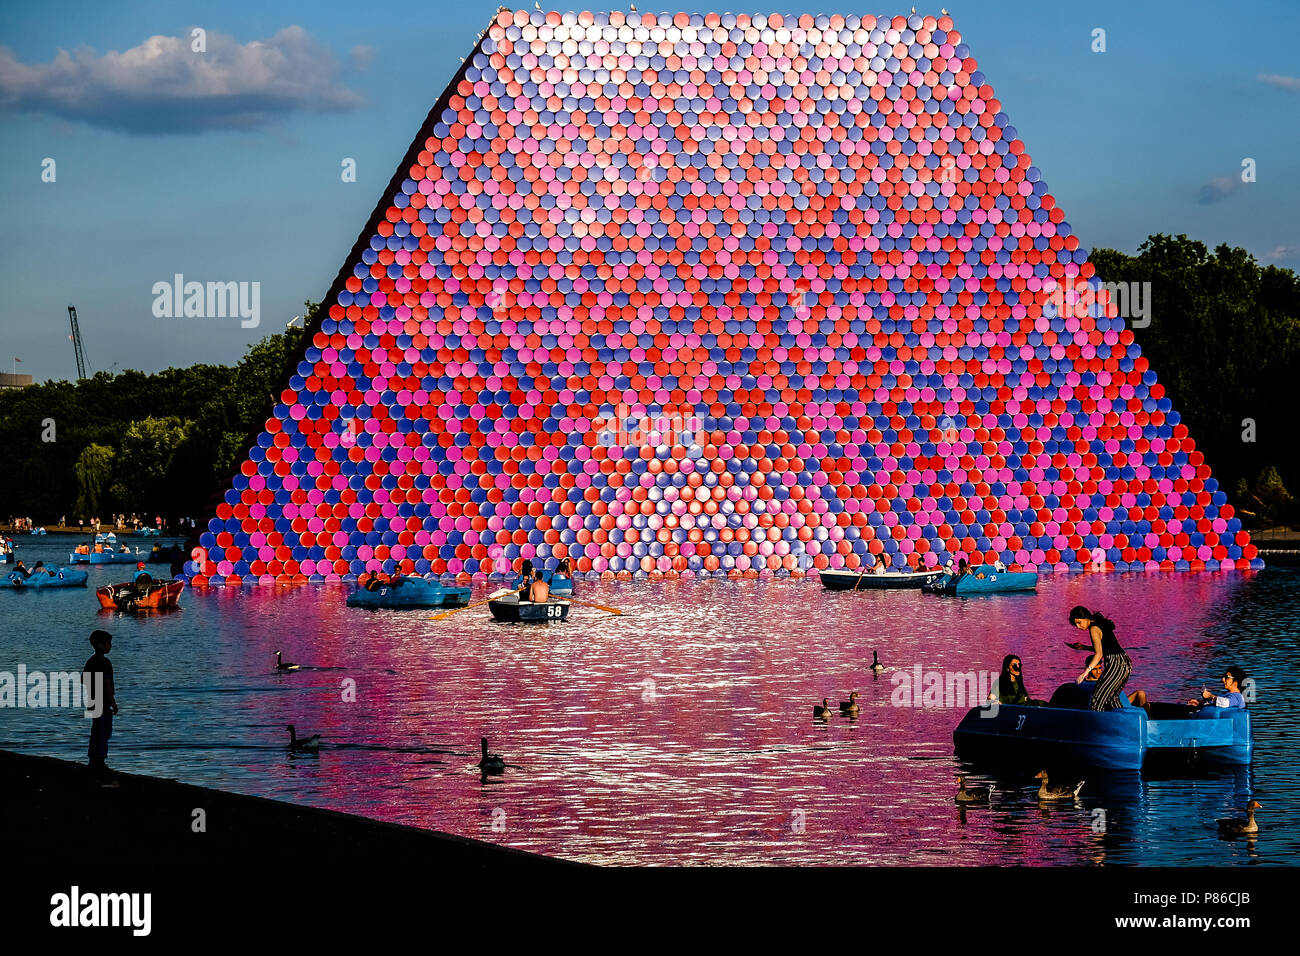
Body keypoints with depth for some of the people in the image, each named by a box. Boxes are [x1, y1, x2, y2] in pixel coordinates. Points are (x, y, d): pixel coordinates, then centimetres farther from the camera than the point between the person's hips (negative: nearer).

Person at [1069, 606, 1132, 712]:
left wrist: (1086, 671, -26)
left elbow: (1099, 654, -18)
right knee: (1112, 697, 23)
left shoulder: (1094, 629, -9)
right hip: (1126, 664, 10)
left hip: (1115, 664, -10)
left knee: (1097, 699, -12)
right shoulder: (1102, 625, 18)